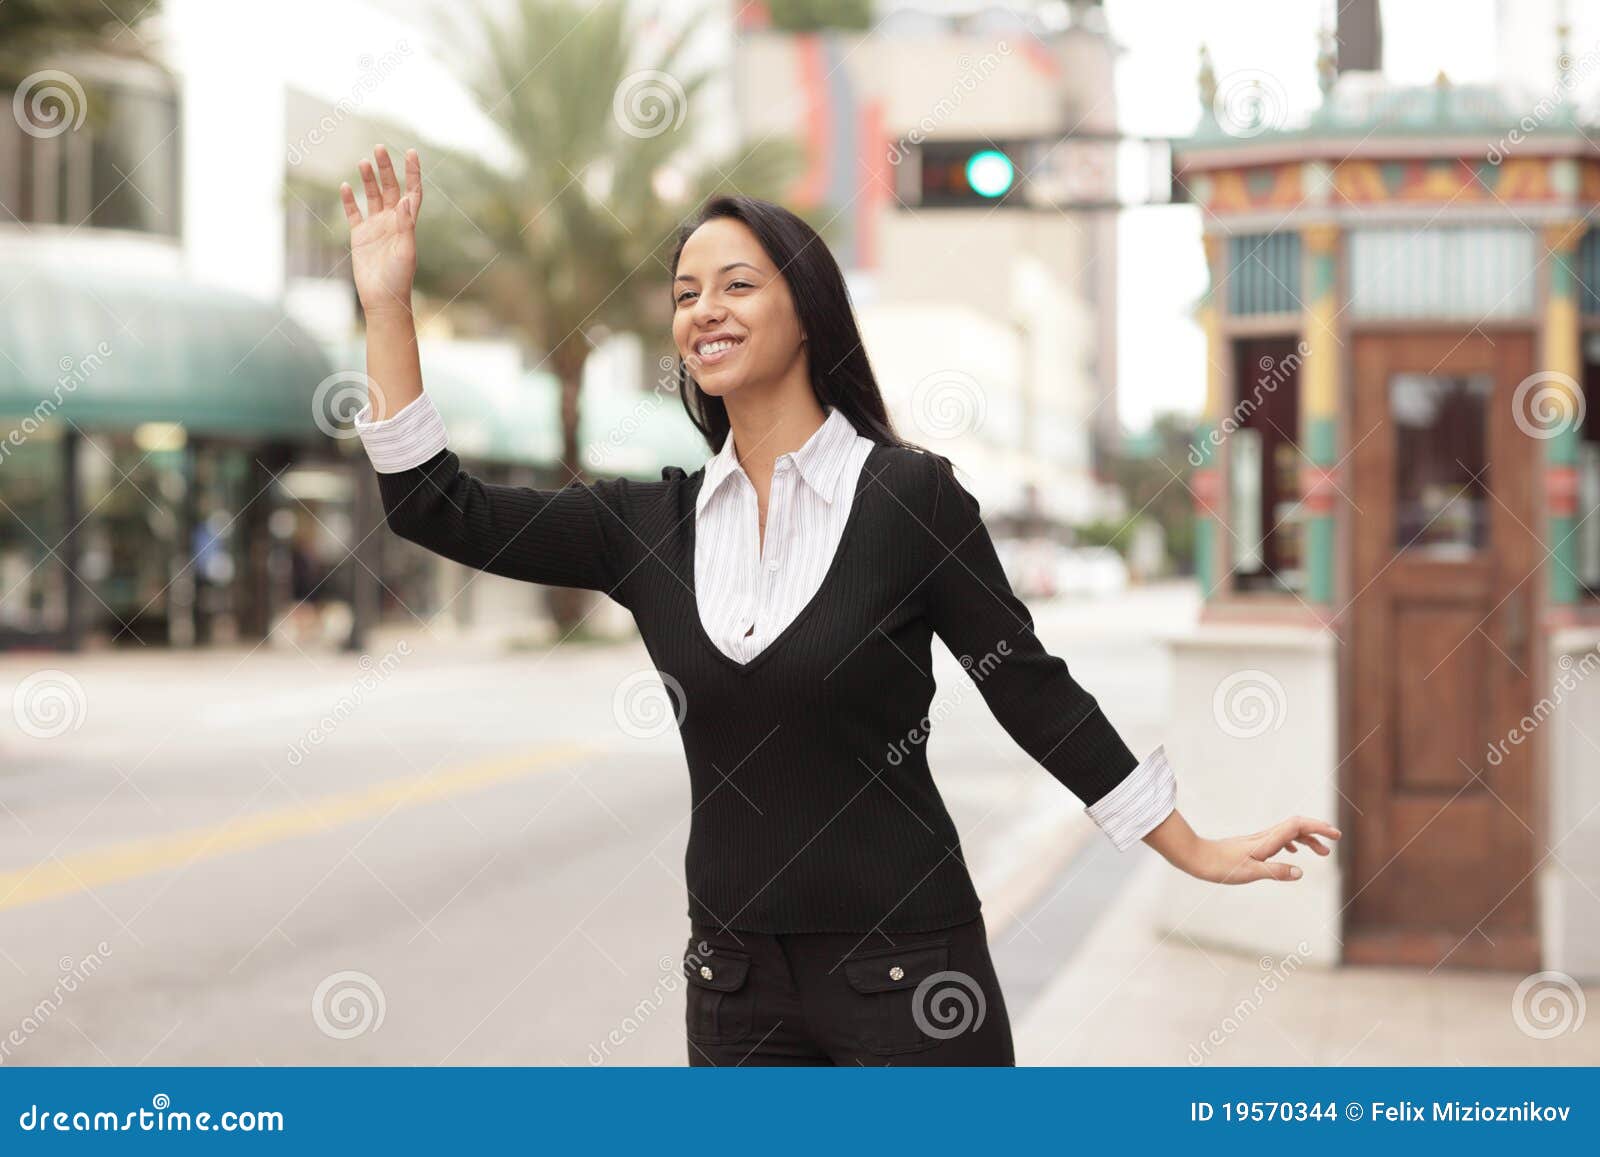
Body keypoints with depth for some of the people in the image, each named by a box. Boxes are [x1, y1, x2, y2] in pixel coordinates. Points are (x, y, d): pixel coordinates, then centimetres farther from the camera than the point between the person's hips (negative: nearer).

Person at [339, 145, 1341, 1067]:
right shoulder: (652, 522, 4)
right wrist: (388, 300, -2)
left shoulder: (910, 494, -7)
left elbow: (1032, 691, -3)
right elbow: (440, 508, 3)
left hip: (906, 967, -4)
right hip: (734, 976, 4)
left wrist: (1196, 853, -1)